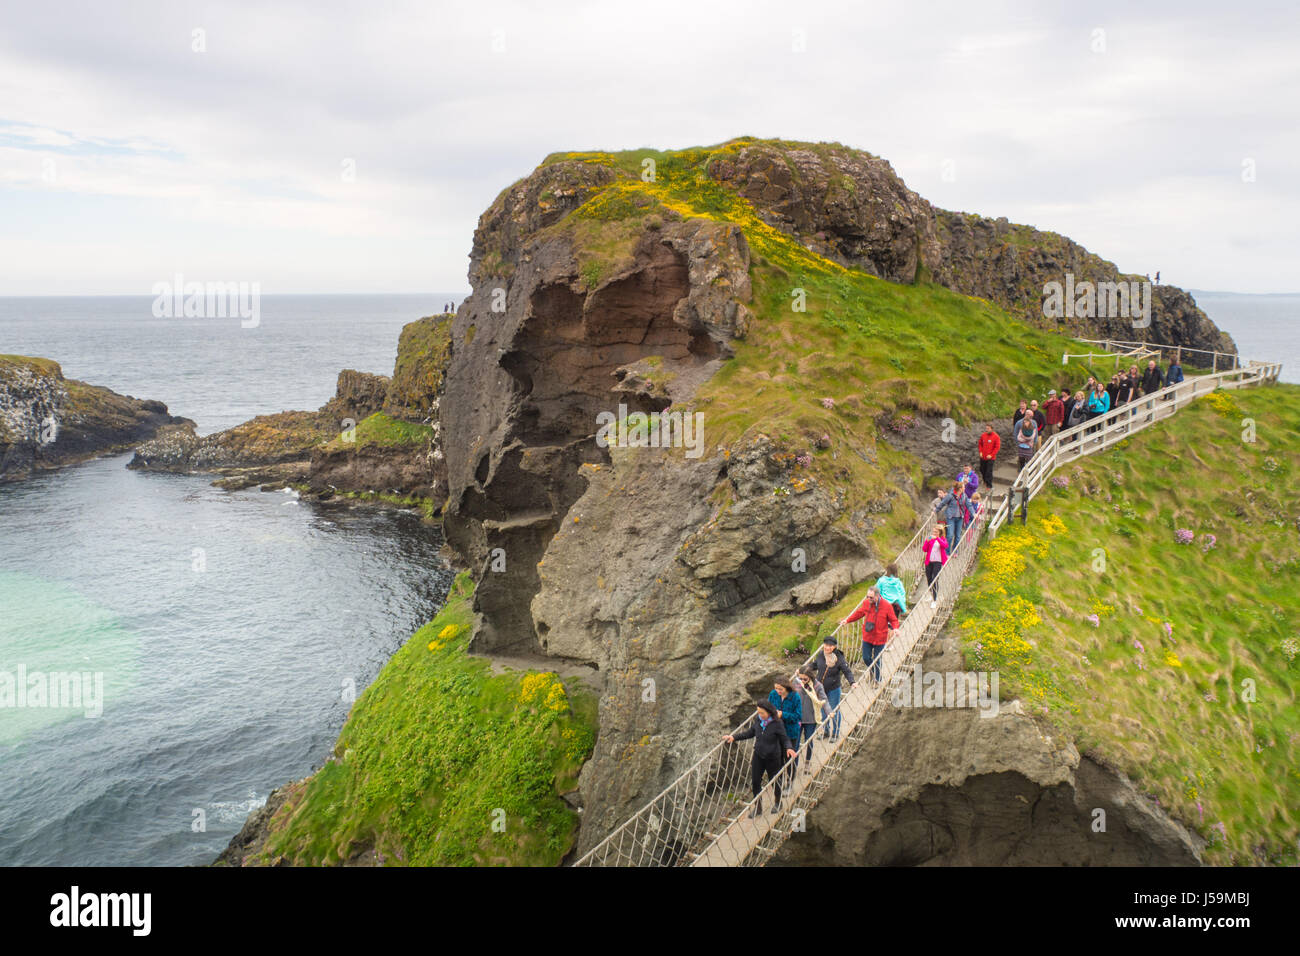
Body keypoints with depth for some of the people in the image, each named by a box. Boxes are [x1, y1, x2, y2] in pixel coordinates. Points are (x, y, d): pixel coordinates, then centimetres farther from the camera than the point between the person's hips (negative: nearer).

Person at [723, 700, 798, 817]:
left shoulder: (777, 724, -20)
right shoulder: (758, 721, -6)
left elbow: (785, 739, -13)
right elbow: (750, 733, 9)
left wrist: (789, 748, -33)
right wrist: (734, 737, 4)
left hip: (772, 758, -4)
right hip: (758, 756, 4)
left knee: (774, 781, 15)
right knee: (755, 781, 7)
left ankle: (778, 803, 41)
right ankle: (758, 808, 25)